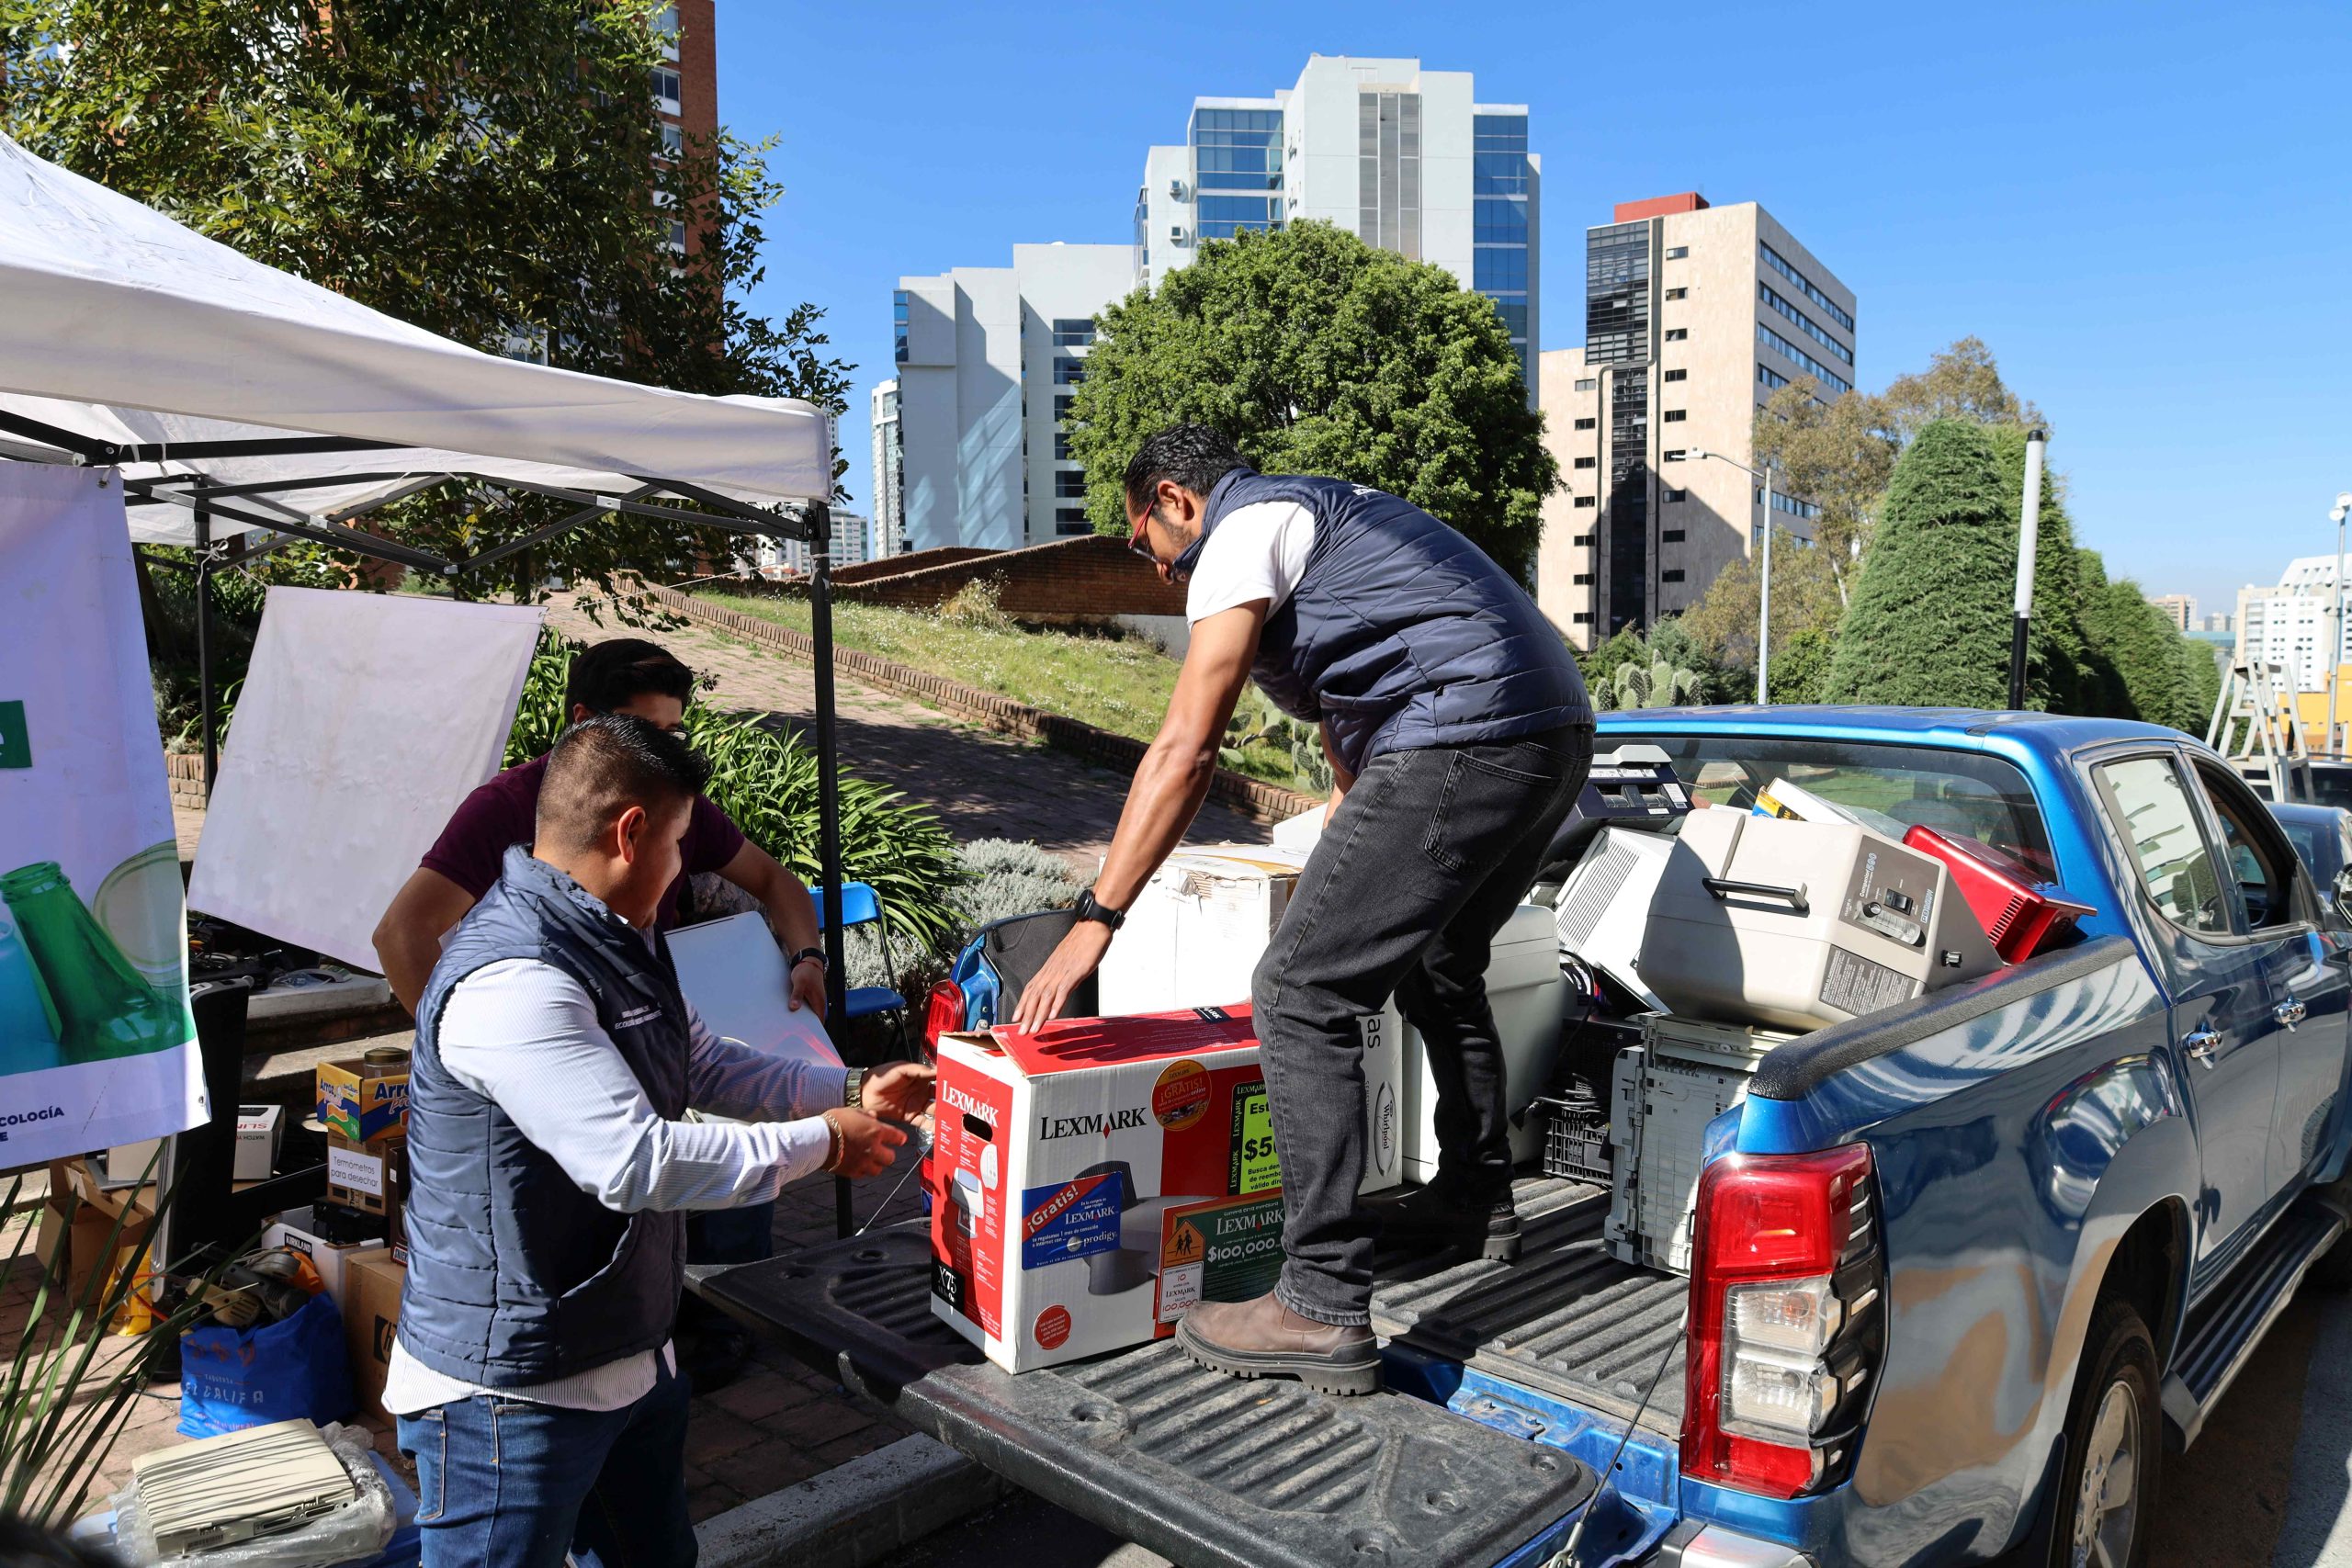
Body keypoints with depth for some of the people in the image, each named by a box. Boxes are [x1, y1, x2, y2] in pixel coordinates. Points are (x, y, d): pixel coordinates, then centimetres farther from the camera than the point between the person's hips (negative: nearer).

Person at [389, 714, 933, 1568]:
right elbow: (635, 1162, -31)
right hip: (513, 1390, -10)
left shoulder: (619, 938, 6)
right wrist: (822, 1143, -20)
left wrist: (849, 1092, 11)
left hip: (630, 1356, 10)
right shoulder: (511, 981, -28)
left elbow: (698, 1063, 19)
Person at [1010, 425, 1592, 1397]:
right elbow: (1348, 728, 35)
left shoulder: (1243, 532, 0)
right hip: (1554, 739, 10)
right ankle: (1476, 1198, 43)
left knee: (1299, 995, -8)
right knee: (1437, 965, 28)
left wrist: (1094, 920, -10)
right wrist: (1344, 865, 42)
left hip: (1461, 750, -10)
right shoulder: (1321, 513, 30)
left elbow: (1185, 750, -11)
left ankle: (1324, 1309, -7)